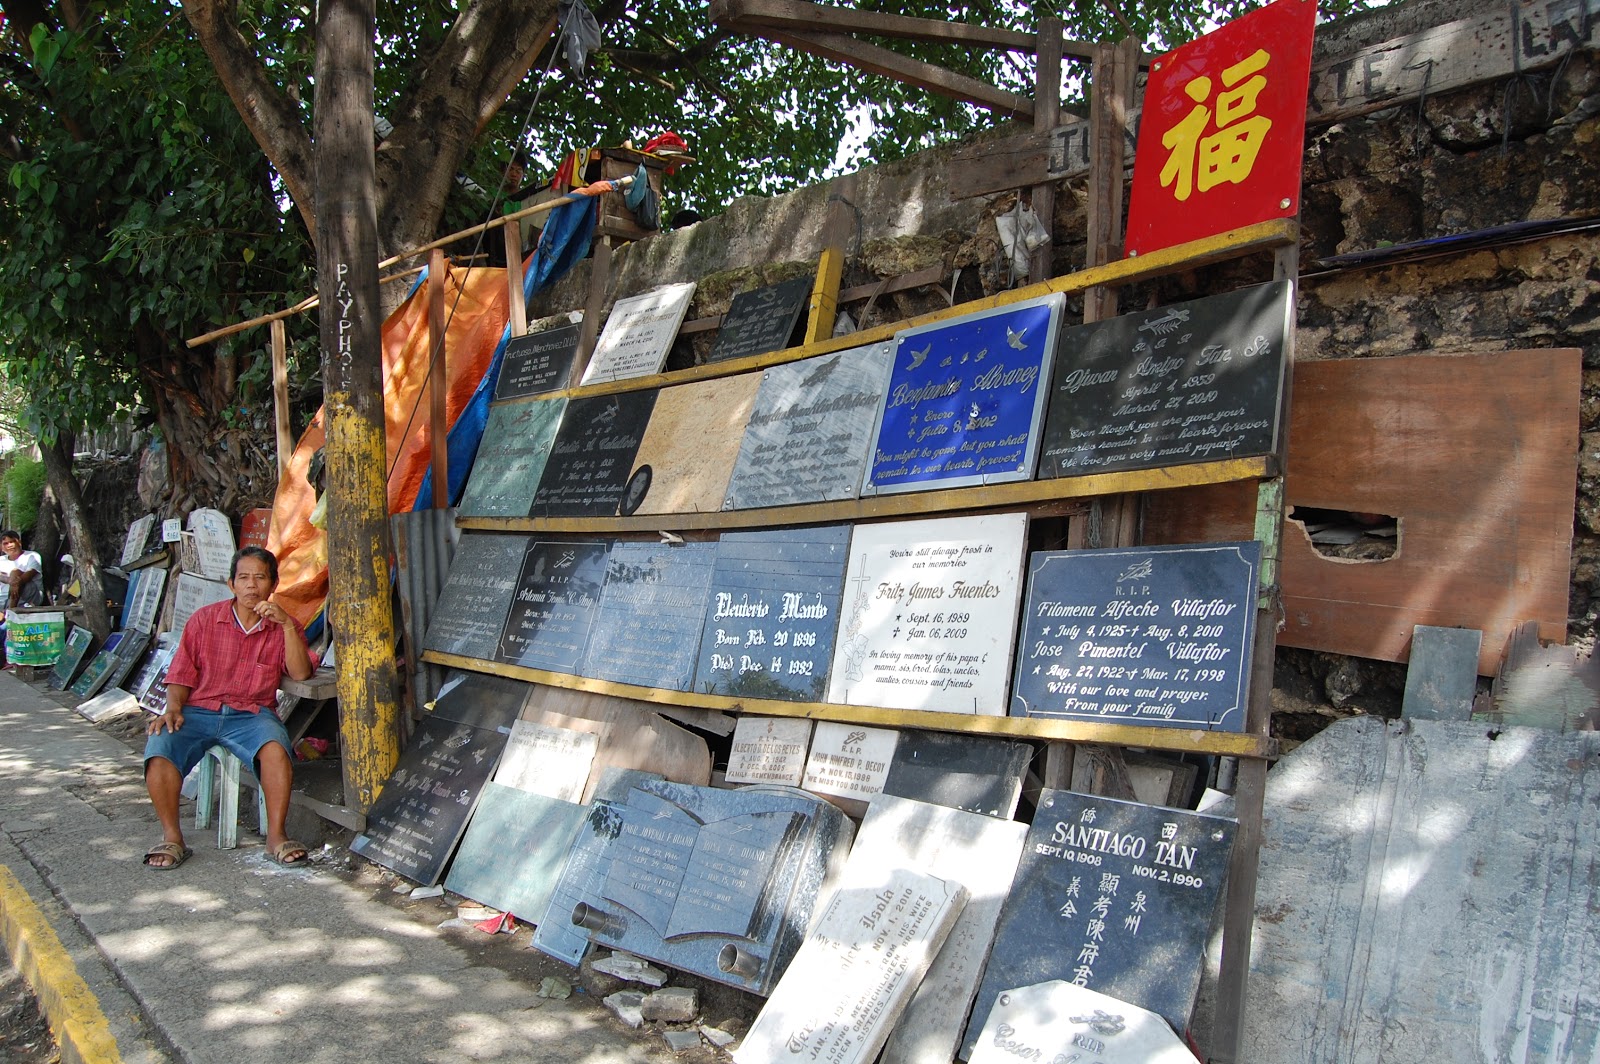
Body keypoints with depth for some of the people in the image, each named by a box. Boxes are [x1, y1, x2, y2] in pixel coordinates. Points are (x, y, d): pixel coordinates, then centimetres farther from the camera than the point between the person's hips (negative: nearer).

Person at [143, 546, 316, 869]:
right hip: (198, 711, 1)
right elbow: (181, 675, 9)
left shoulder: (283, 628, 8)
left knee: (275, 747, -34)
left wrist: (287, 625, -15)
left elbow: (300, 673, -7)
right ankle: (172, 838, -11)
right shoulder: (204, 619, 9)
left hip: (251, 715, -1)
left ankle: (276, 836, -21)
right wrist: (173, 709, -10)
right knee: (159, 747, -28)